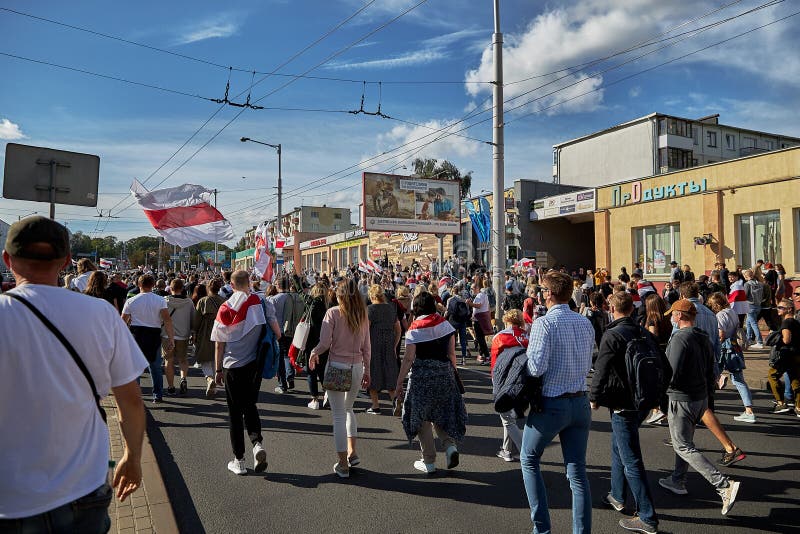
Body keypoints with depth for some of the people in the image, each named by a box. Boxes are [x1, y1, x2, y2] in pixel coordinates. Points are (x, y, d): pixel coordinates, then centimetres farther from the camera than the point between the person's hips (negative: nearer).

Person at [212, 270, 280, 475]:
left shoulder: (225, 308, -7)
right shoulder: (261, 303, -3)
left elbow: (219, 343, -3)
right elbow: (277, 332, -6)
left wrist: (218, 369, 7)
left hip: (233, 366, -2)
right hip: (256, 364, 2)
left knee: (235, 411, 9)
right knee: (250, 406, 19)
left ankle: (239, 460, 14)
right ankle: (257, 443, -5)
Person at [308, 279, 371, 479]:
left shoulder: (333, 313, -9)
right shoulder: (363, 315, 3)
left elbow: (324, 343, -13)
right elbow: (366, 346, 6)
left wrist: (313, 354, 7)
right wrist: (367, 370, 15)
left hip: (337, 366, -4)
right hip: (357, 367, 4)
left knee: (339, 415, 4)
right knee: (348, 408, 25)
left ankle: (343, 465, 10)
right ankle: (352, 452, 20)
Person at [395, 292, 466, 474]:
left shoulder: (414, 330, -10)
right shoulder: (445, 324, 2)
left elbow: (408, 359, -11)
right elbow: (452, 353, 4)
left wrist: (399, 382, -5)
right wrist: (452, 373, 16)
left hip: (422, 375, -4)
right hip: (445, 373, 5)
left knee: (423, 418, 8)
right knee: (441, 412, 21)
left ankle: (429, 462, 15)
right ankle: (450, 445, 1)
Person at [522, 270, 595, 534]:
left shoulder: (544, 323, -17)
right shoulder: (585, 323, 3)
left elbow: (537, 367, -23)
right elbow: (587, 365, 10)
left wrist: (524, 359, -4)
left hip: (551, 403, -5)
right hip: (581, 402, 6)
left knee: (529, 460, 15)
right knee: (577, 470, 13)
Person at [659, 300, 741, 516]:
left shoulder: (680, 338, -20)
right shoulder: (704, 339, 8)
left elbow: (672, 374, -25)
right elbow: (710, 372, 14)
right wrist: (707, 395, 21)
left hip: (682, 399, -9)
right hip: (701, 398, 9)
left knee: (684, 447, -2)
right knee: (684, 441, 22)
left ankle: (724, 485, -11)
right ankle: (677, 481, 34)